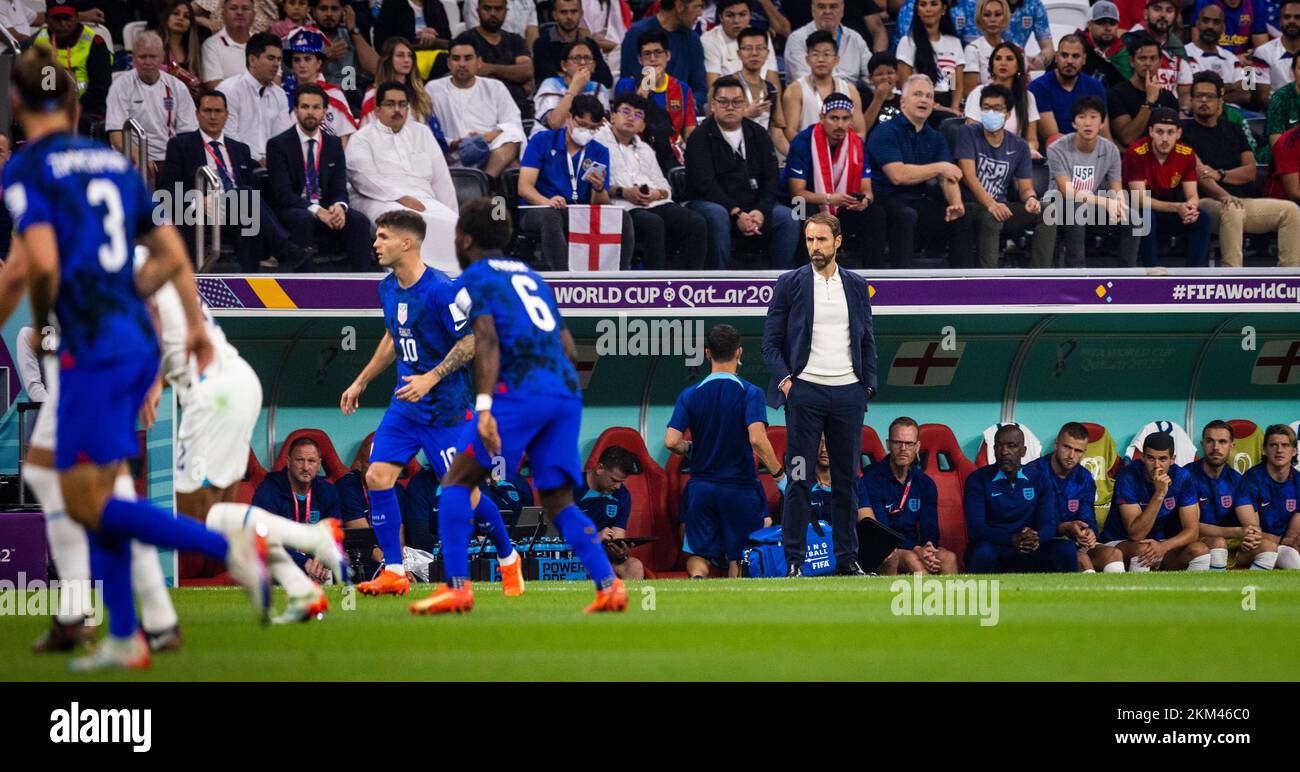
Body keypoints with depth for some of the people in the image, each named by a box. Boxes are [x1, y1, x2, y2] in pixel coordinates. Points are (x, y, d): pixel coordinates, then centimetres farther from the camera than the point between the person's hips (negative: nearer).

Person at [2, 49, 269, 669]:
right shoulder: (113, 162, 13)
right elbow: (171, 255, 15)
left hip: (95, 349, -7)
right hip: (139, 341, 7)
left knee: (85, 503, -5)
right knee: (98, 494, 14)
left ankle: (226, 547, -17)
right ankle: (124, 640, 13)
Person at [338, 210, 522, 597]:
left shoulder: (440, 290, -19)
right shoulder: (388, 288, 6)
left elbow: (471, 341, -17)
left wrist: (431, 378, -25)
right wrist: (361, 382, 24)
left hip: (445, 406, -7)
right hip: (404, 405, 7)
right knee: (377, 476, -7)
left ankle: (508, 559, 22)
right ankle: (394, 574, -1)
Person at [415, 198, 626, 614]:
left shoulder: (474, 278, 6)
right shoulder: (531, 276, 27)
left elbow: (487, 341, -11)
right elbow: (569, 349, 22)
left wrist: (484, 407, -19)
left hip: (520, 390, -6)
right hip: (567, 391, 6)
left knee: (457, 482, 3)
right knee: (559, 501, 11)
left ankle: (456, 587, -7)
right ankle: (609, 585, -5)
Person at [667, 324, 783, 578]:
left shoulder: (690, 395, 1)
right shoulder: (750, 393, -7)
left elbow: (671, 441, -7)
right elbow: (757, 439, -20)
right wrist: (780, 476, -11)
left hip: (701, 487, 2)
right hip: (740, 487, -2)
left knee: (698, 554, 7)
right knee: (738, 558, 8)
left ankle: (697, 576, -25)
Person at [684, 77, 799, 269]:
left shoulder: (757, 134, 11)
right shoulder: (701, 138, -4)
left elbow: (771, 178, 5)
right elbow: (705, 184, -14)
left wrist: (761, 211, -14)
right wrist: (736, 214, -24)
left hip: (753, 207, 5)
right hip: (712, 203, -4)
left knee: (788, 217, -17)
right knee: (717, 215, -37)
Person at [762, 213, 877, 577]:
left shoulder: (856, 285, 11)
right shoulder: (790, 283, 3)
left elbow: (867, 341, 16)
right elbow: (771, 340, 3)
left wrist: (868, 384, 5)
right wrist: (783, 379, -10)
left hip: (848, 393, 3)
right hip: (805, 391, -3)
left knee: (846, 477, 6)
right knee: (800, 478, -4)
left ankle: (847, 557, 11)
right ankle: (793, 559, -1)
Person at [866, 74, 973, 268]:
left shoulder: (935, 138, 15)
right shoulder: (885, 133, -6)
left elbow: (948, 178, 5)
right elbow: (898, 175, -19)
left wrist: (956, 203, -18)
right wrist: (939, 168, -10)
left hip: (921, 202, 6)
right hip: (888, 201, -6)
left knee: (961, 216, -12)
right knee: (907, 215, -36)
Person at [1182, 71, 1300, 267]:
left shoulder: (1233, 130, 22)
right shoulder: (1185, 130, 4)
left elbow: (1250, 171, 12)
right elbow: (1198, 171, -11)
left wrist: (1219, 175, -9)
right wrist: (1223, 195, -29)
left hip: (1243, 201, 6)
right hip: (1206, 202, -6)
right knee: (1231, 210, -40)